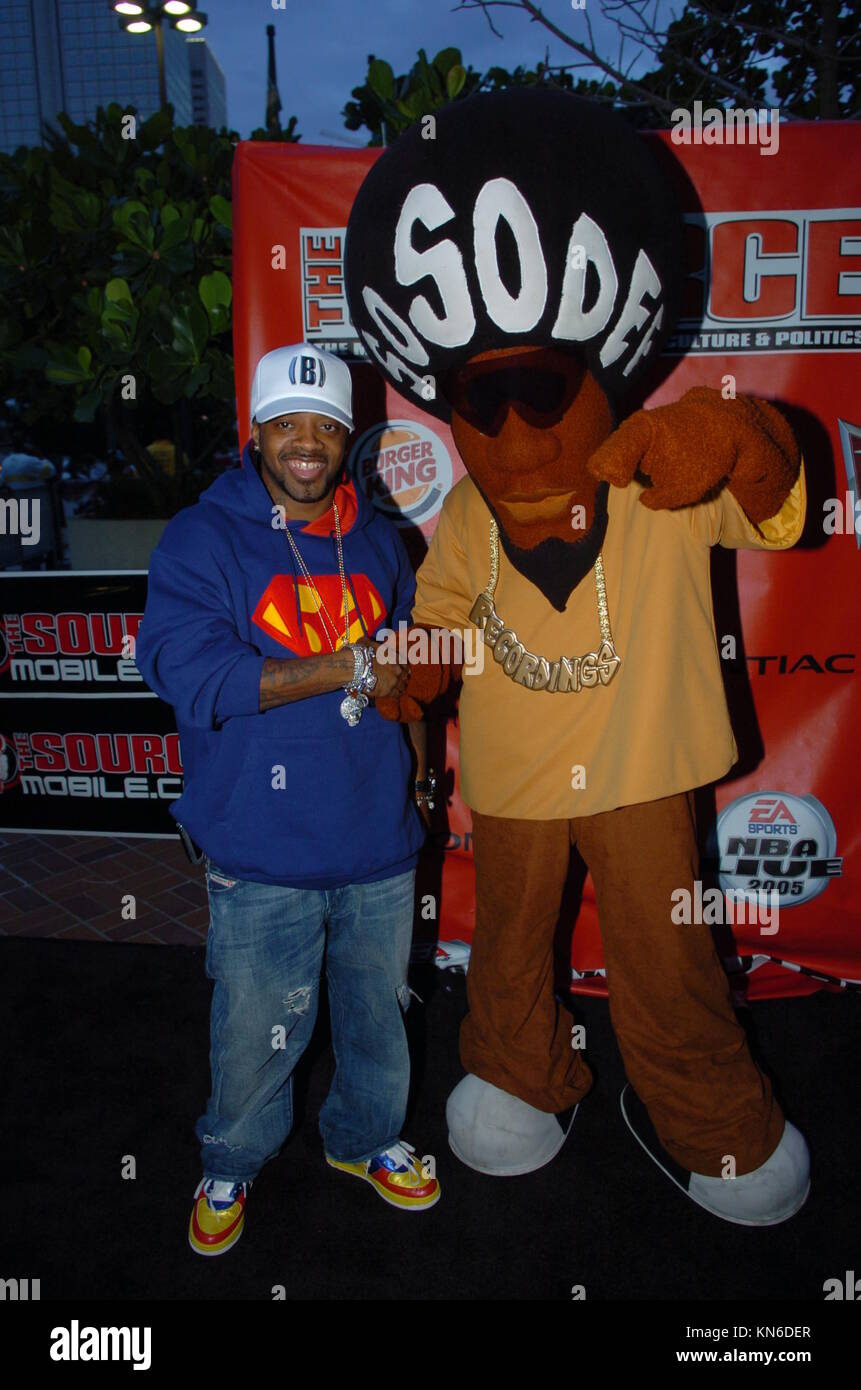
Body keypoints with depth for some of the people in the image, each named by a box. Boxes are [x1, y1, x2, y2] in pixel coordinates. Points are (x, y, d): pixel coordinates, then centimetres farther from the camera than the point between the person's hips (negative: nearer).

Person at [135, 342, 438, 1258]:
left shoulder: (377, 540, 9)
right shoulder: (201, 539, -6)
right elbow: (188, 673, -19)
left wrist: (412, 759, 7)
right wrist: (339, 671, -20)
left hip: (380, 839, 4)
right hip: (263, 849, -4)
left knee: (377, 1006, 20)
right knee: (255, 1026, 9)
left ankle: (366, 1138, 46)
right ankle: (230, 1165, 39)